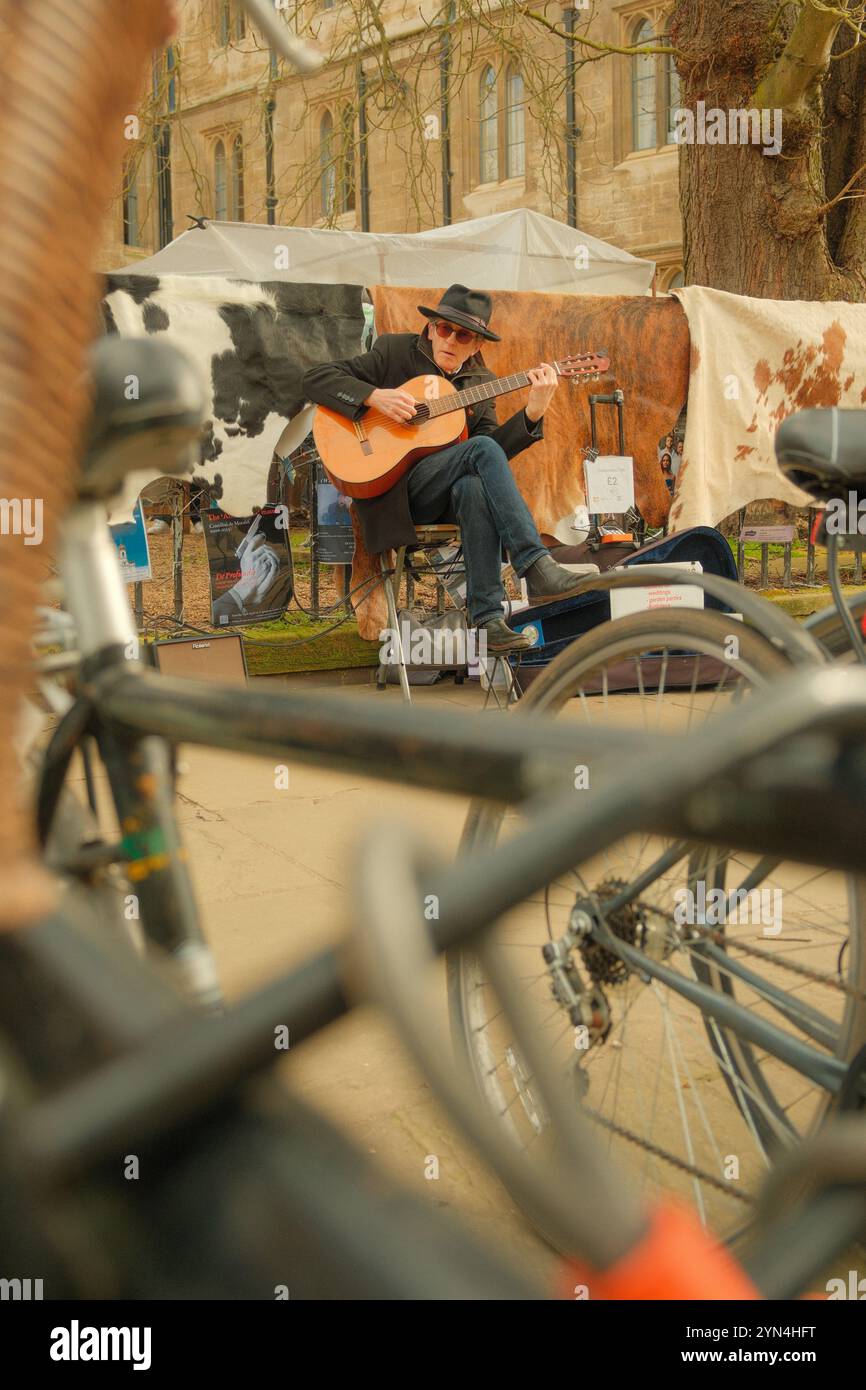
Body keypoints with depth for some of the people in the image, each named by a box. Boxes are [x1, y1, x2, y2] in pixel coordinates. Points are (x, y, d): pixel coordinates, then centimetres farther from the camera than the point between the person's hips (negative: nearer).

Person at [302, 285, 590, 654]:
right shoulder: (394, 351, 4)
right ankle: (537, 567, -38)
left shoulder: (481, 381, 14)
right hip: (392, 487, -3)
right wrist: (374, 396, -16)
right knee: (482, 448, -28)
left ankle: (487, 617, -35)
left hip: (448, 491, 3)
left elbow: (497, 449, 0)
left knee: (475, 486, -35)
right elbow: (315, 379, -2)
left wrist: (532, 412, -16)